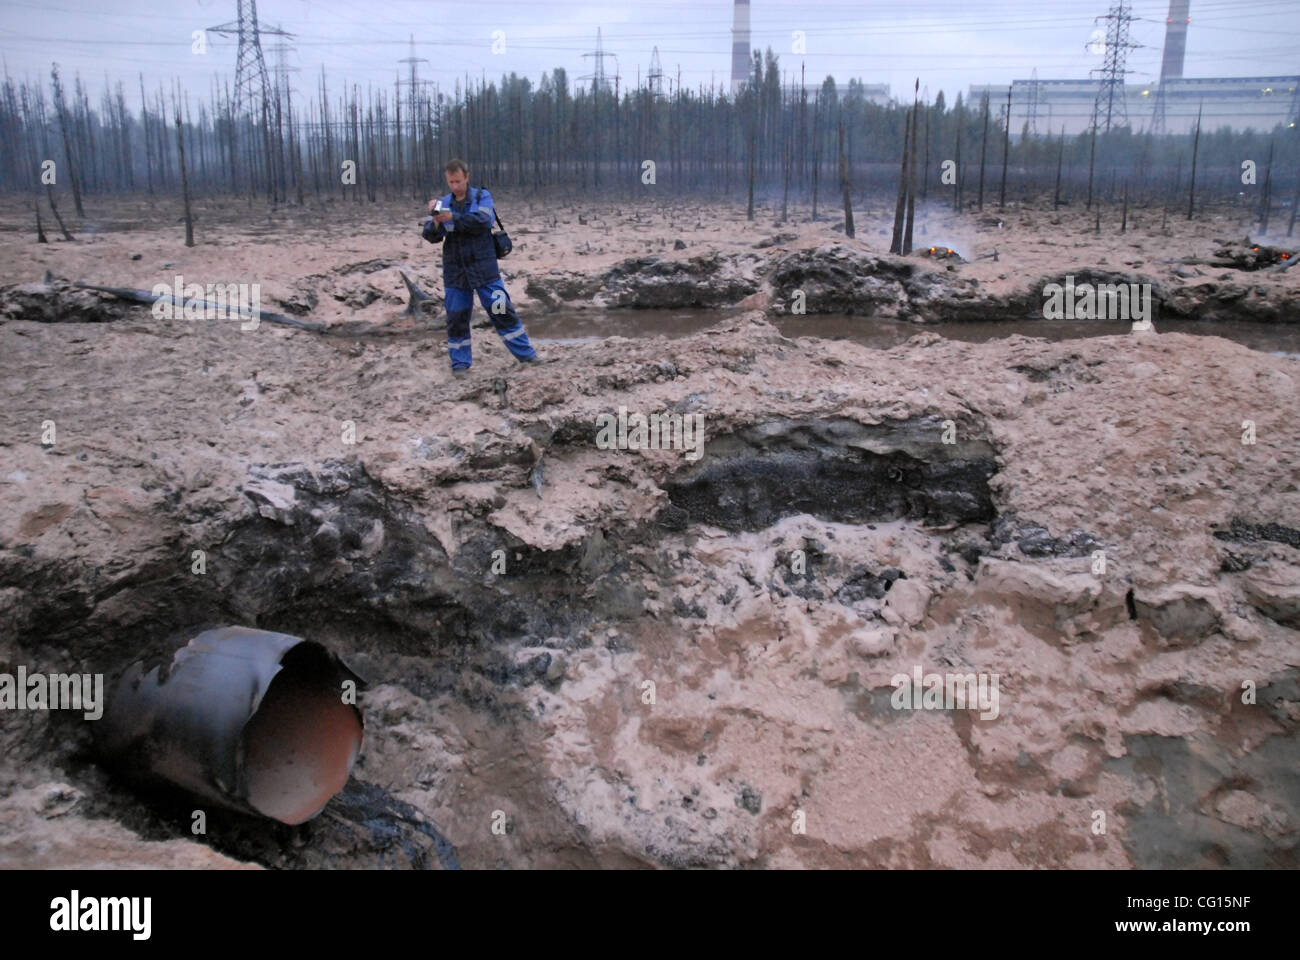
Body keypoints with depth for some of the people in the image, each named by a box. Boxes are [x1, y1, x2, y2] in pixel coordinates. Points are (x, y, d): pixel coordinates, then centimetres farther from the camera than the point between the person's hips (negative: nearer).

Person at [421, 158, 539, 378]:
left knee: (502, 311, 1)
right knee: (456, 317, 4)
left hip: (484, 268, -2)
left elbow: (483, 221, -19)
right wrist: (435, 222, -23)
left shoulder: (482, 196, 0)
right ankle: (460, 363, 17)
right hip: (454, 271, 2)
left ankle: (525, 353, 13)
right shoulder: (443, 202, 6)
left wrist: (453, 217, -28)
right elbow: (430, 236, -1)